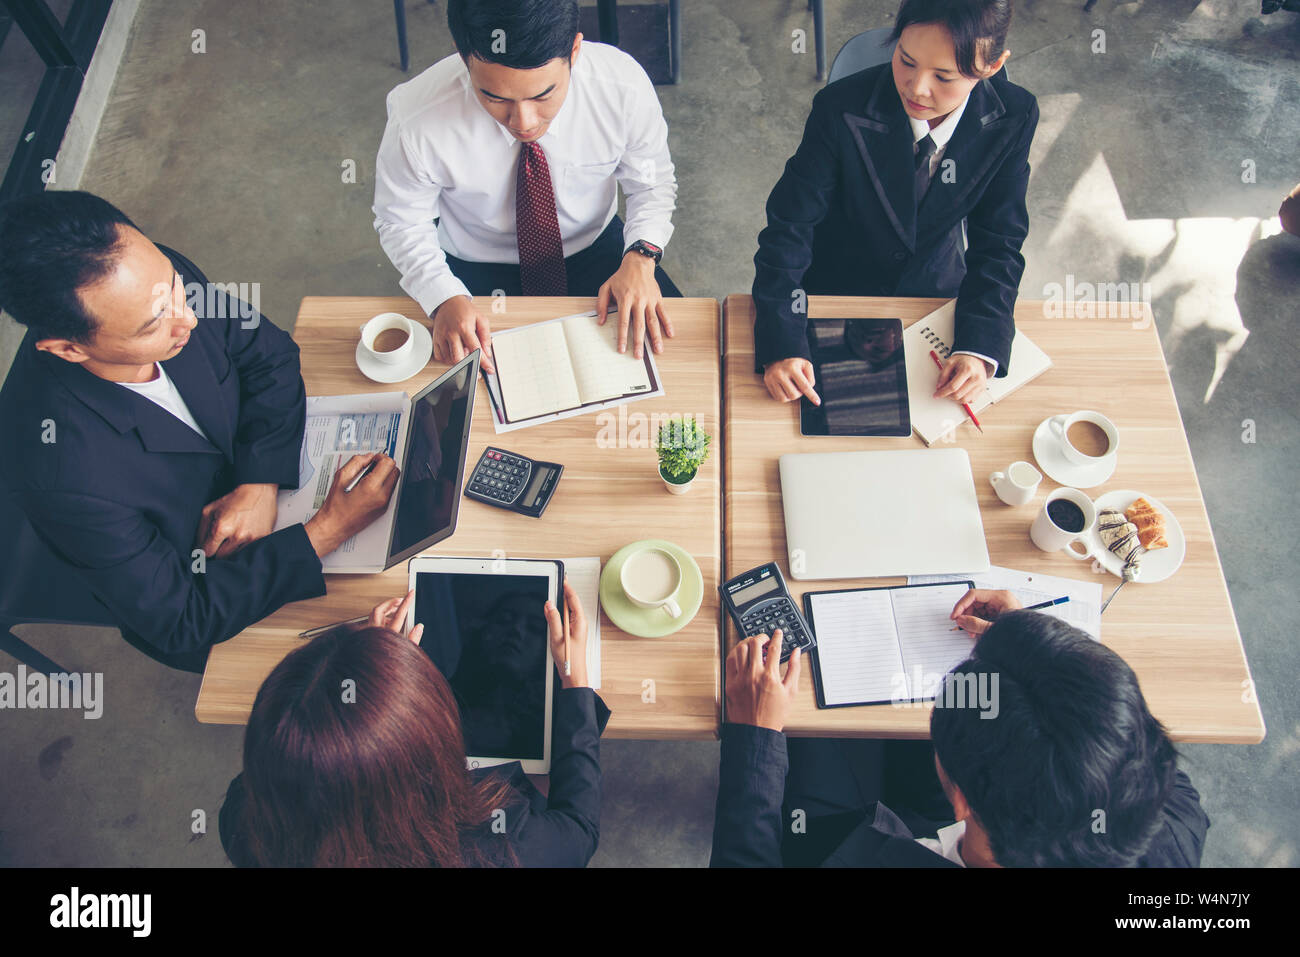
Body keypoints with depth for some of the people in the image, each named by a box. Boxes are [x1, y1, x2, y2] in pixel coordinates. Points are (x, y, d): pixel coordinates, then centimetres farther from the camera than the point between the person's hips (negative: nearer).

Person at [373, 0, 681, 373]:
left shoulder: (625, 87, -24)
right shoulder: (416, 123, -28)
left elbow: (652, 182, -6)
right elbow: (400, 223, -10)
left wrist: (640, 257, -26)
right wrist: (446, 299, -29)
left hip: (597, 250, 2)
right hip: (478, 275, -1)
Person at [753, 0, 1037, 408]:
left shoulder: (1015, 116, -16)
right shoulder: (842, 109, -25)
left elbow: (997, 244, -10)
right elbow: (789, 228, -23)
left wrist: (980, 348, -25)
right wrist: (781, 346, -34)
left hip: (934, 292, 3)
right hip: (834, 293, -2)